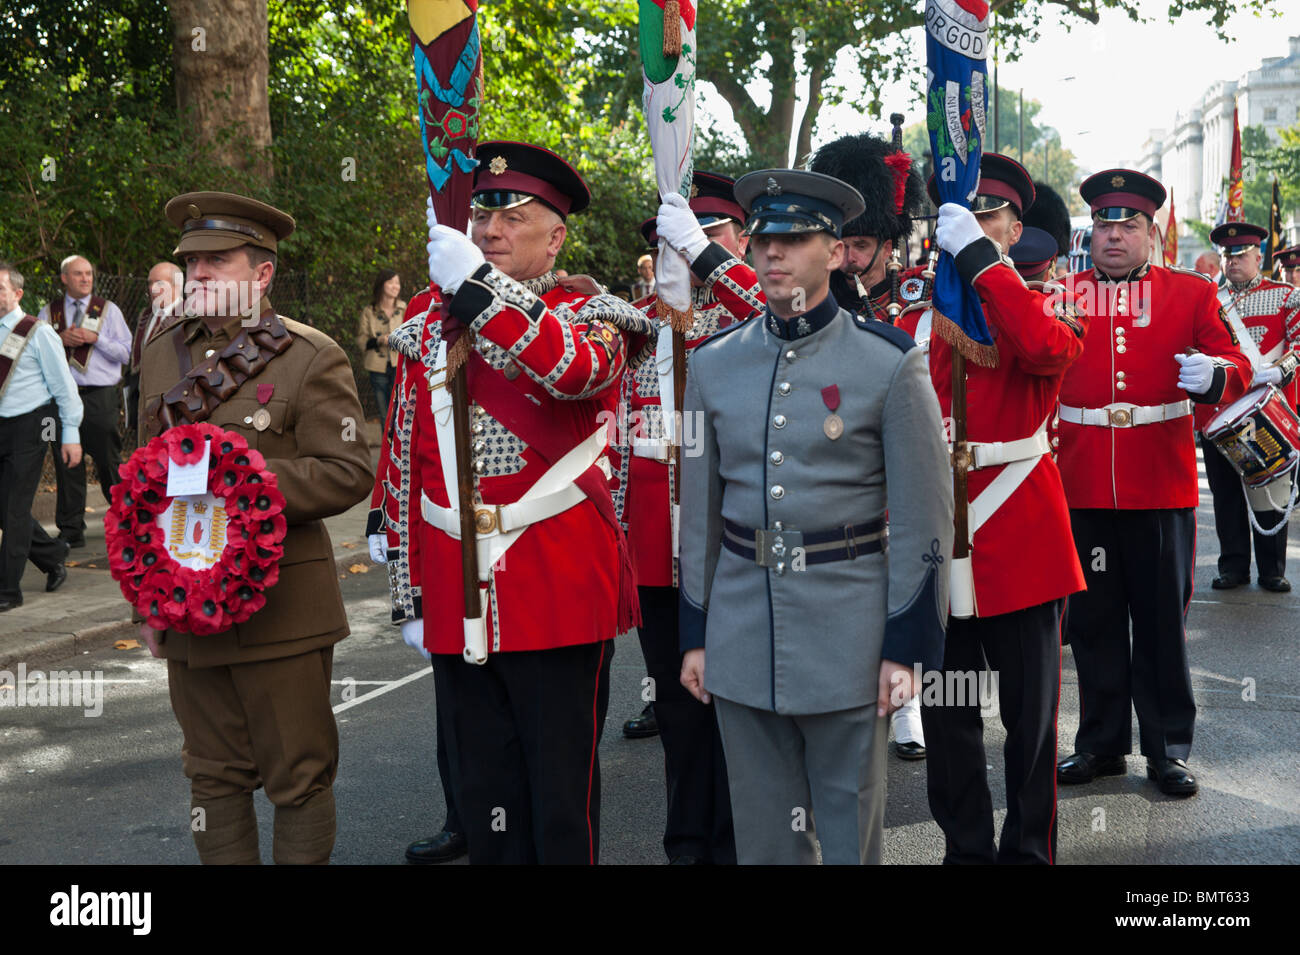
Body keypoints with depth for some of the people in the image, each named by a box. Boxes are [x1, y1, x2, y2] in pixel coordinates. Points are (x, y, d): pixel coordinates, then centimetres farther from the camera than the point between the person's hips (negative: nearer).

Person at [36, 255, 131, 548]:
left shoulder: (108, 310, 8)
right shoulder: (49, 313, 12)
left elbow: (126, 352, 3)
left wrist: (96, 338, -11)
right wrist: (61, 340, -7)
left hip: (100, 397, -2)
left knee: (109, 463, 0)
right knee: (66, 463, 3)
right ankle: (71, 531, 10)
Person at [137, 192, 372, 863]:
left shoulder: (313, 358, -6)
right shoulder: (163, 354, 11)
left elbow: (347, 474, -12)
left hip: (280, 608, -5)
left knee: (298, 779, 5)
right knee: (214, 776, 13)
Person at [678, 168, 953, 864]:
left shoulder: (890, 364, -6)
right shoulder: (713, 364, 5)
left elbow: (923, 518, -6)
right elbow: (700, 509, 10)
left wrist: (905, 647, -8)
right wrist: (694, 635, 10)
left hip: (847, 634, -3)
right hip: (742, 636, 3)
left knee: (849, 829, 9)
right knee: (763, 831, 13)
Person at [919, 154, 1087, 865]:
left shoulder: (1046, 305, 0)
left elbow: (1049, 350, -25)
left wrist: (979, 257, -25)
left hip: (1020, 542, -3)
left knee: (1029, 717, 6)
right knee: (946, 719, 10)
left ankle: (1029, 851, 20)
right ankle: (965, 848, 24)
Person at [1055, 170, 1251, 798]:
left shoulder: (1192, 294, 4)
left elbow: (1235, 360, 1)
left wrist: (1214, 375, -22)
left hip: (1162, 487, -1)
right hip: (1082, 486, 1)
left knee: (1163, 621, 7)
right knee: (1094, 621, 9)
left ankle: (1168, 747, 20)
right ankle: (1102, 742, 23)